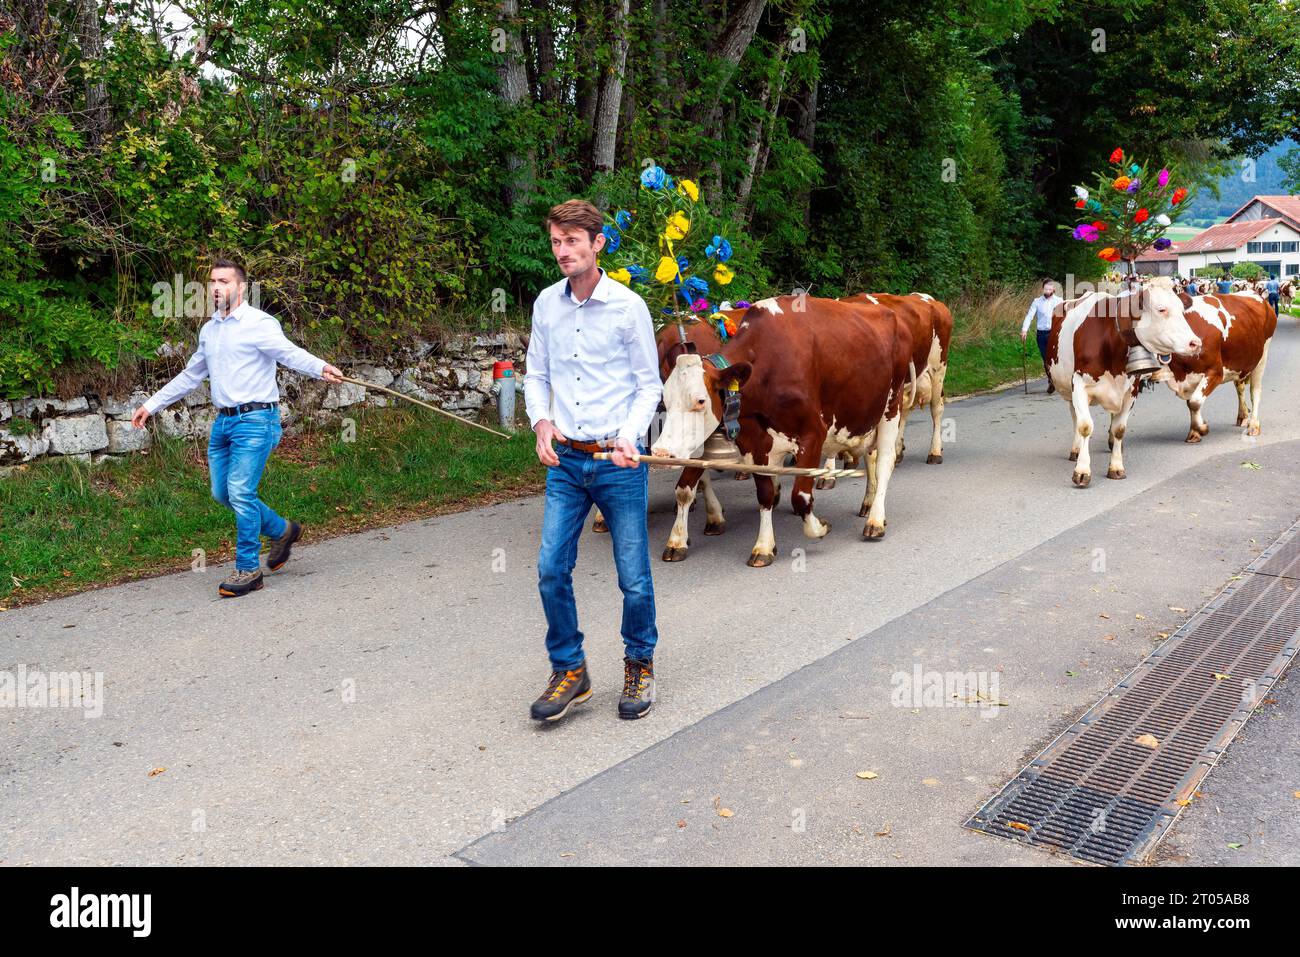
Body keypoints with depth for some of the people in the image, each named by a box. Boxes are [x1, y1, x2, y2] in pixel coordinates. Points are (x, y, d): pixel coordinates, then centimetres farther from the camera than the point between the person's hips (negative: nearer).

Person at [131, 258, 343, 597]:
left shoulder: (258, 324, -9)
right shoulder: (209, 330, 16)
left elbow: (291, 353, -26)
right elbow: (190, 376, 27)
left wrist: (320, 368, -47)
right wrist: (151, 405, 31)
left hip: (255, 420, -8)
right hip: (223, 421, 8)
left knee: (240, 493, -12)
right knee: (222, 493, 12)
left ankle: (248, 569, 2)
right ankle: (282, 531, 31)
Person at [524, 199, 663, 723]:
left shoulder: (628, 306, -5)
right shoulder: (547, 304, 7)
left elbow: (649, 385, 0)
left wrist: (629, 435, -16)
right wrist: (542, 421, -4)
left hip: (619, 462, -3)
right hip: (565, 460, 3)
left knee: (634, 577, 4)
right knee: (551, 570, 0)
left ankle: (639, 665, 27)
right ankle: (569, 671, 18)